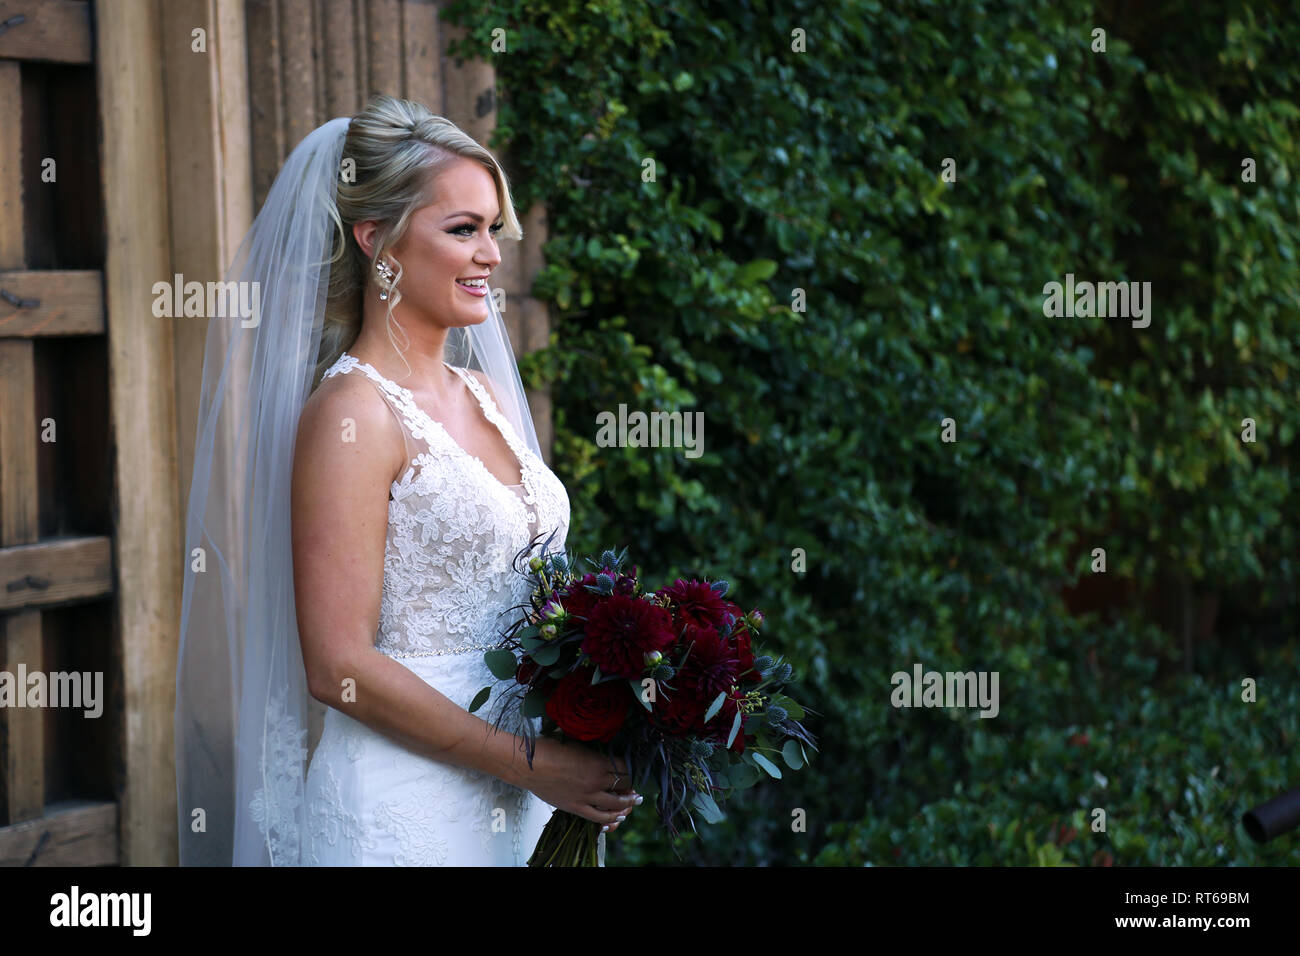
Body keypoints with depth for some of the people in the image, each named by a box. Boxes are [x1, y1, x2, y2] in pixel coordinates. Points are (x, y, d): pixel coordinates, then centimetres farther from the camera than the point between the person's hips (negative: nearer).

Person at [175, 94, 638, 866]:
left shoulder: (485, 395, 9)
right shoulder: (350, 412, -13)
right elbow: (339, 665, -18)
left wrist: (591, 760, 1)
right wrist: (529, 763, -15)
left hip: (524, 801, 7)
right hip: (403, 807, -7)